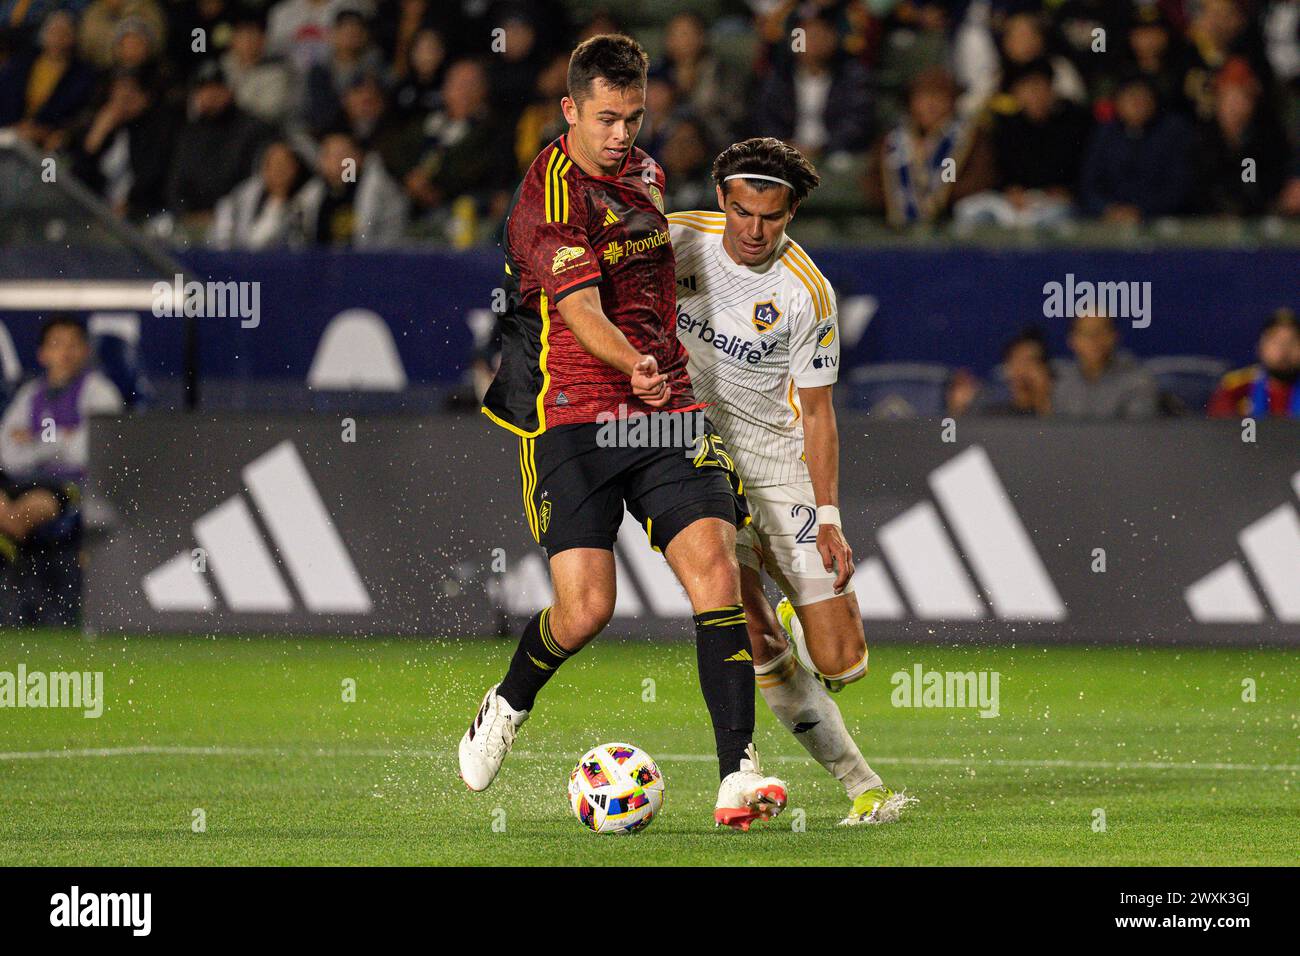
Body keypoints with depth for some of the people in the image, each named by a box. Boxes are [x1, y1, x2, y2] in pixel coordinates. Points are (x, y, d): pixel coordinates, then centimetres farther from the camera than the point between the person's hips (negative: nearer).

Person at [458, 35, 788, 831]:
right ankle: (506, 708, 20)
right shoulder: (550, 196, -11)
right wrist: (634, 368, -40)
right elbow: (581, 310, -23)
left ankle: (738, 774, -18)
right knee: (586, 608, -14)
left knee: (715, 570, -14)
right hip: (573, 417, -6)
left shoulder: (643, 172, 14)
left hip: (666, 409, 6)